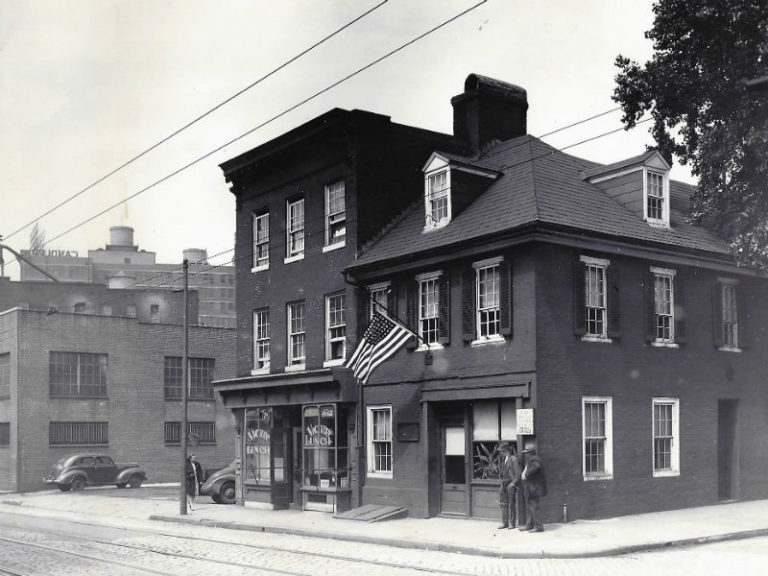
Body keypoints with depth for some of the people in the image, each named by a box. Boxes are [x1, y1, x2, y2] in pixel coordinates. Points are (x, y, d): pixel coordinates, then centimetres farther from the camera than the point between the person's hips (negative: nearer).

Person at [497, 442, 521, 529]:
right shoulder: (503, 459, 13)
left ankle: (512, 523, 7)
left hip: (511, 484, -7)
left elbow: (517, 474, -11)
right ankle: (505, 522, 16)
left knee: (511, 505, 0)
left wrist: (513, 483, -15)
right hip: (504, 484, 7)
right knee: (503, 504, 8)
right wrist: (502, 481, 12)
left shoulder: (513, 459, -10)